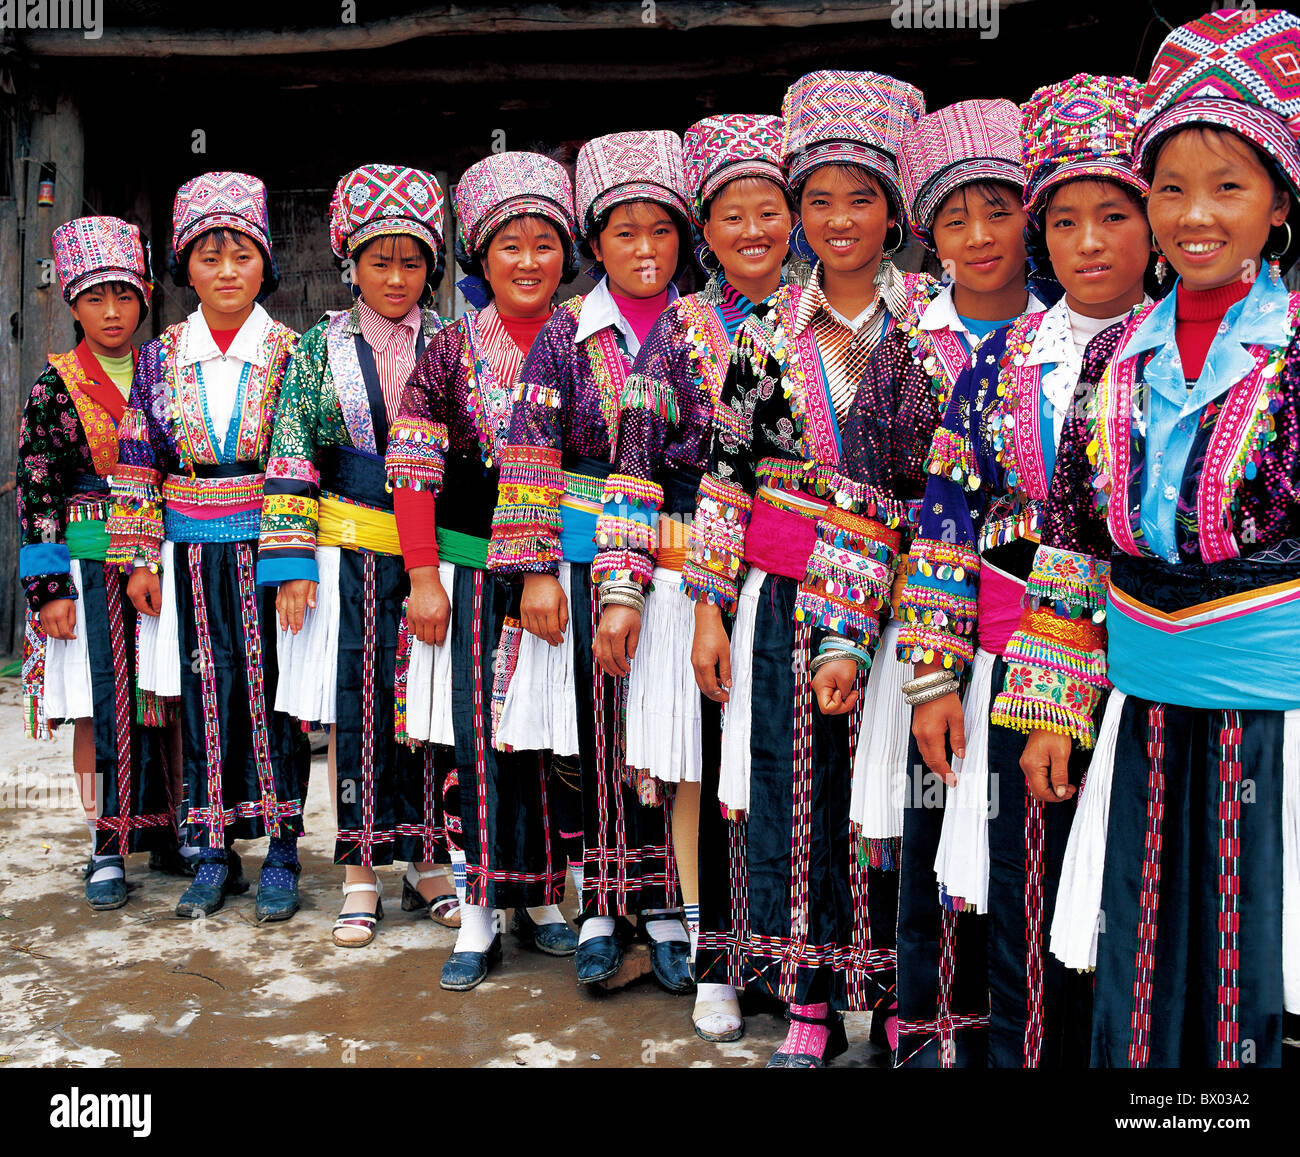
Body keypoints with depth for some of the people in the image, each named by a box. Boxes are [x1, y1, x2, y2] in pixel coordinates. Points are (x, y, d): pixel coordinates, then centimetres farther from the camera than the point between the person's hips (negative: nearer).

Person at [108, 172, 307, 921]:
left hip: (270, 550, -2)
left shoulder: (291, 354, 0)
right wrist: (141, 558, 3)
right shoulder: (160, 359, 7)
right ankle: (216, 852, 18)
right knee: (206, 692, 6)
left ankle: (282, 851, 13)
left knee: (275, 687, 2)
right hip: (195, 558, 3)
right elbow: (138, 464, 8)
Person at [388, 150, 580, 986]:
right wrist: (424, 577, -6)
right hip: (472, 565, -1)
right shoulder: (453, 351, 1)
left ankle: (543, 899, 21)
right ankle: (482, 913, 10)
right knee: (481, 737, 1)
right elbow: (414, 471, 0)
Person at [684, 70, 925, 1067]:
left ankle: (900, 998, 24)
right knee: (793, 799, 7)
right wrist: (709, 608, 1)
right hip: (784, 602, 2)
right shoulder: (765, 332, 5)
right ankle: (810, 1007, 24)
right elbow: (725, 476, 4)